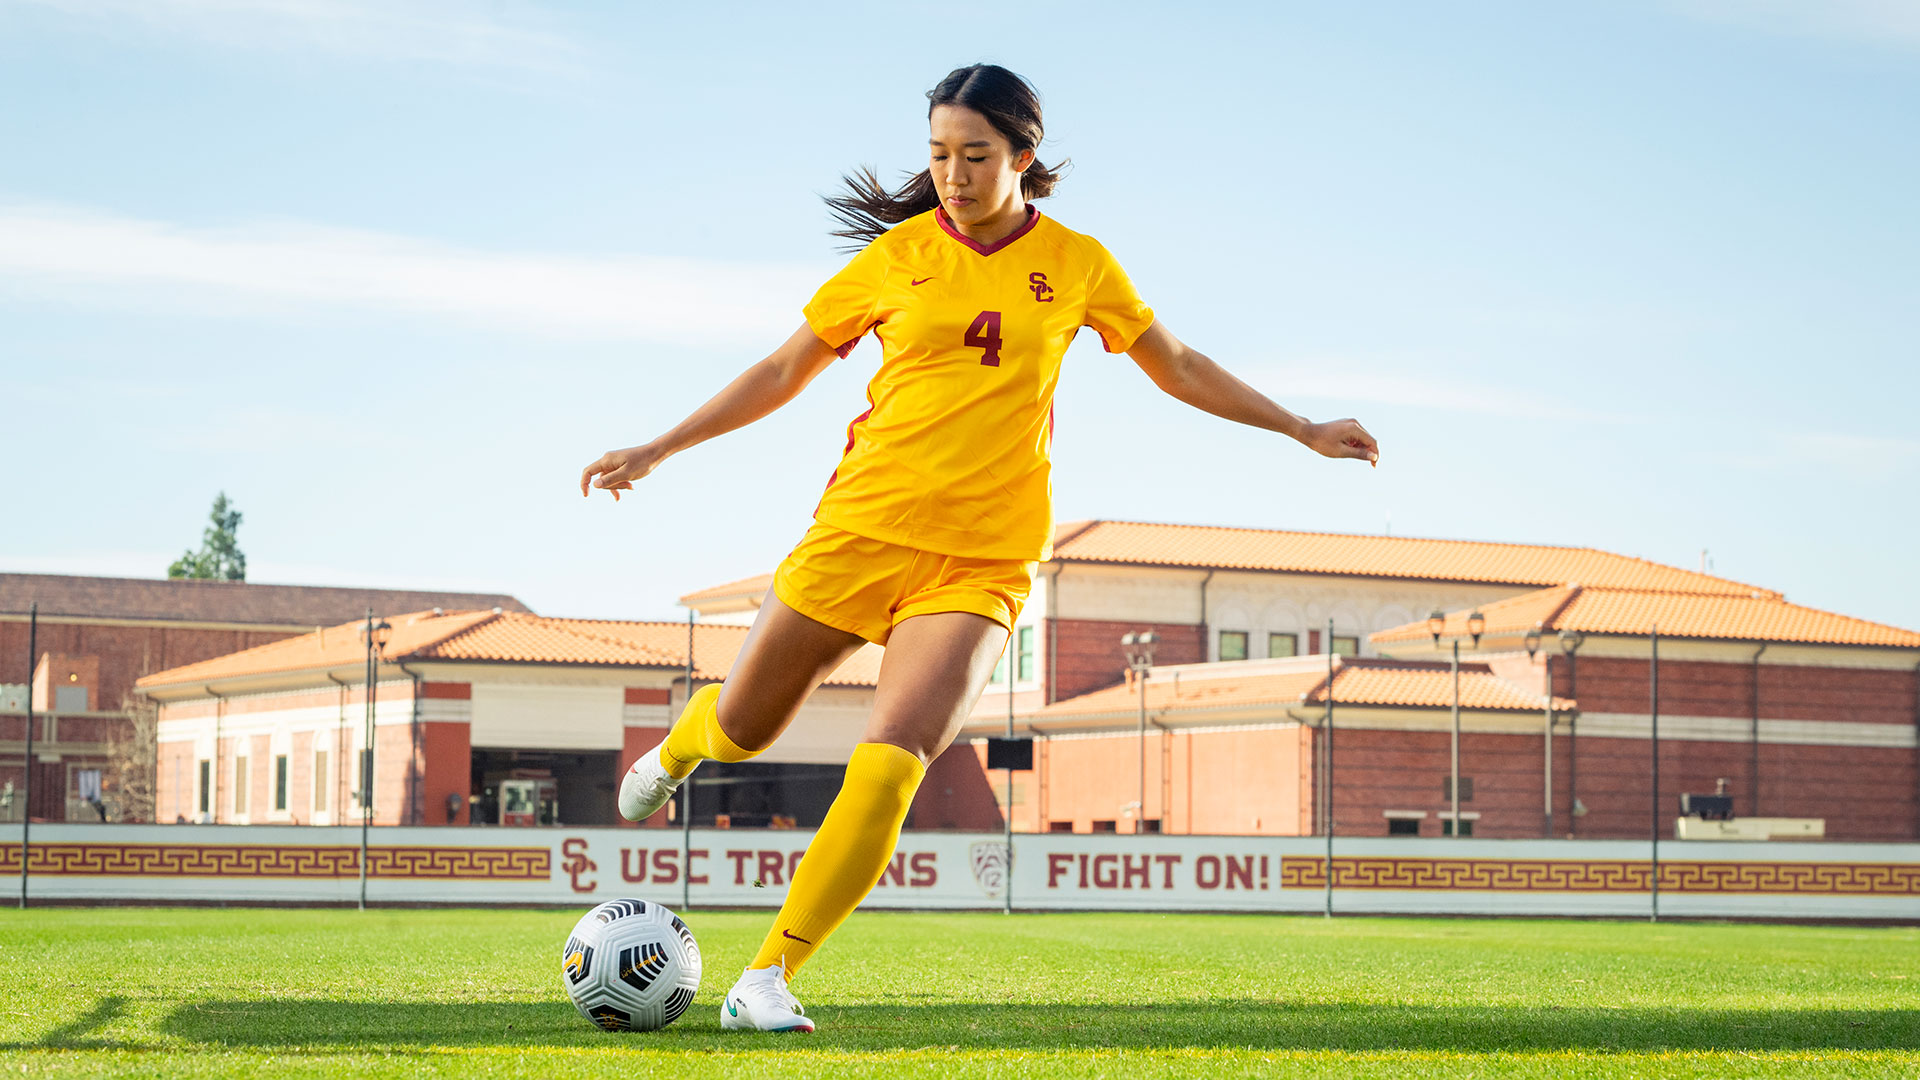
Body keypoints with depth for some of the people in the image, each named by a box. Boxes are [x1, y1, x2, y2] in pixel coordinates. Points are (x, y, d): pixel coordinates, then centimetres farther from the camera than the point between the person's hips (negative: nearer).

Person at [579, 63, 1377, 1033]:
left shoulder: (1075, 265, 5)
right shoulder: (898, 254, 3)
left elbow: (1179, 369, 18)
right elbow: (784, 371, 11)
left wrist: (1304, 430, 18)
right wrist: (658, 449, 10)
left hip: (982, 560, -1)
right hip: (864, 523, 1)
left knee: (890, 764, -19)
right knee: (743, 728, 10)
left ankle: (766, 980, -10)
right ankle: (680, 745, 49)